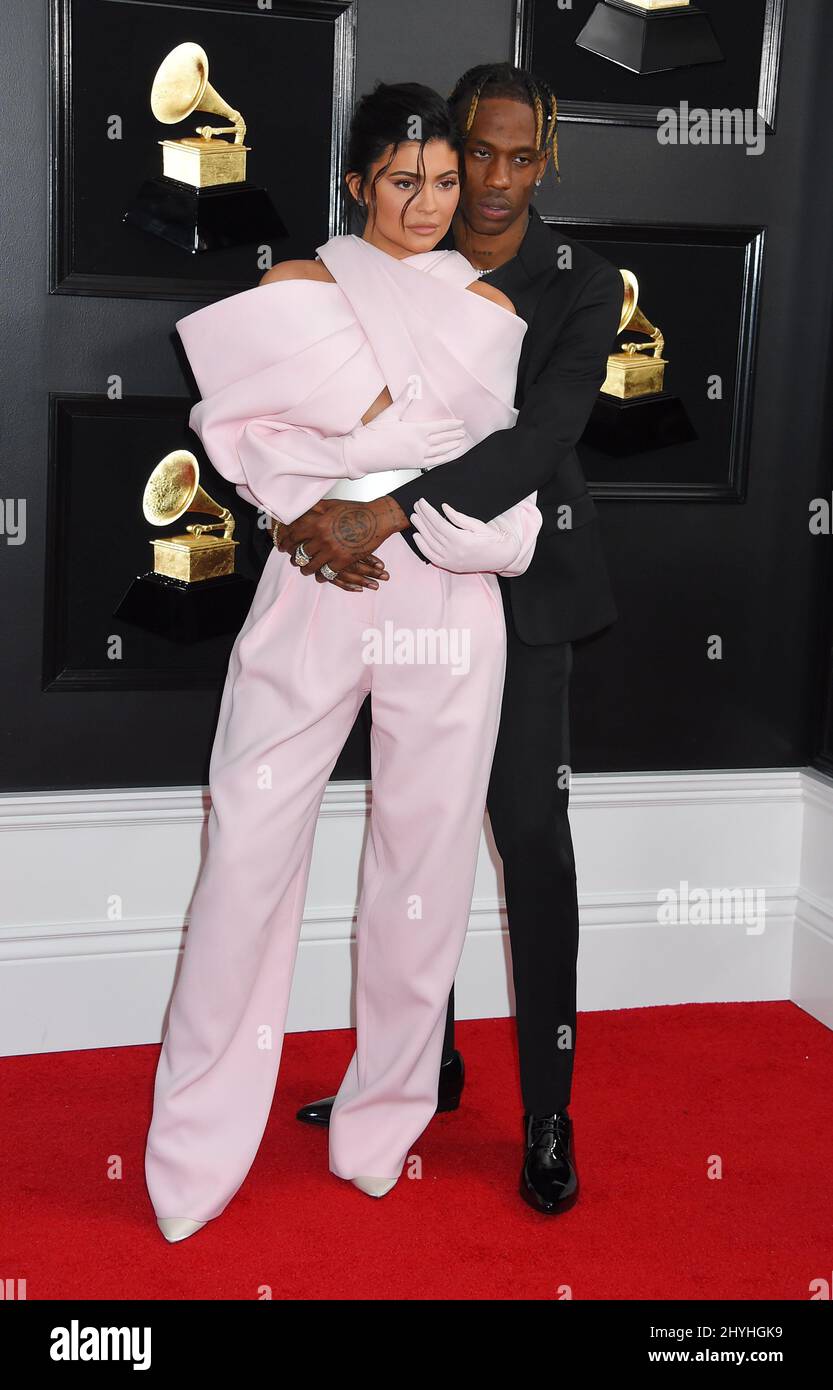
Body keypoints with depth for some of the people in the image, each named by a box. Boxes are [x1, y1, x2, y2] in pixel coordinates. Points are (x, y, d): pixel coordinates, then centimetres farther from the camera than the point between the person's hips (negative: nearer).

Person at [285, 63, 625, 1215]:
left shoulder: (583, 286, -8)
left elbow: (546, 430, -23)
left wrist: (392, 512, -32)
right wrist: (307, 502, -16)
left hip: (518, 588, -3)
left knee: (533, 839, -3)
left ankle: (549, 1114, 7)